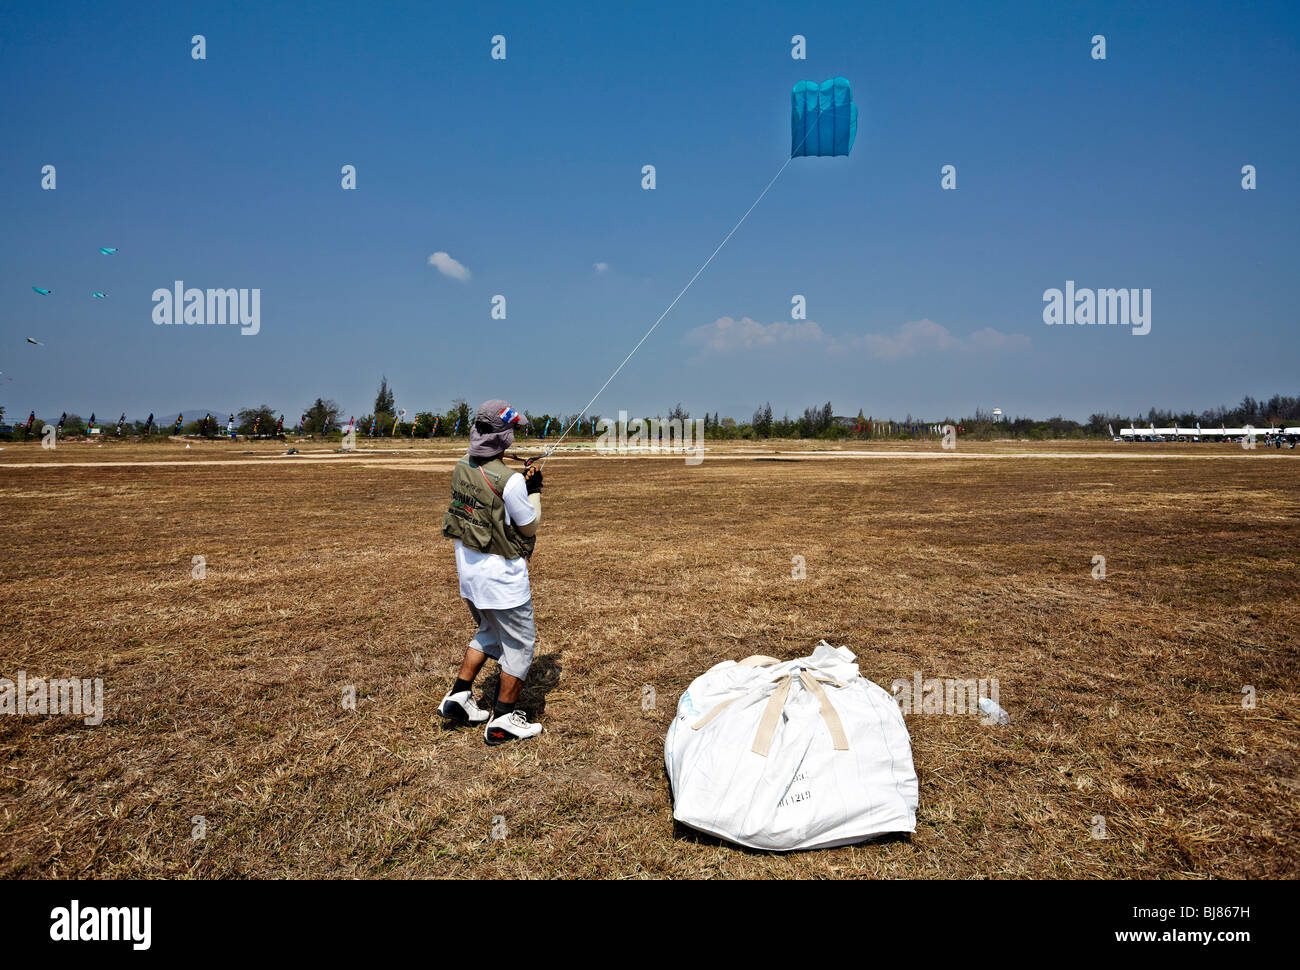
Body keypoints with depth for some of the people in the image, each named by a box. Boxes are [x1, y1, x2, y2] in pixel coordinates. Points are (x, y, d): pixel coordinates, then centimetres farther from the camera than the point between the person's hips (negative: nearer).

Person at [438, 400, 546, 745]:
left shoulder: (461, 467, -1)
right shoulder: (509, 480, -24)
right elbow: (530, 526, -12)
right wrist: (535, 491, 2)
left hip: (468, 567, 8)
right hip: (501, 574, -8)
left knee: (489, 632, 28)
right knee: (519, 644, 9)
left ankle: (458, 697, 28)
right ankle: (503, 721, 17)